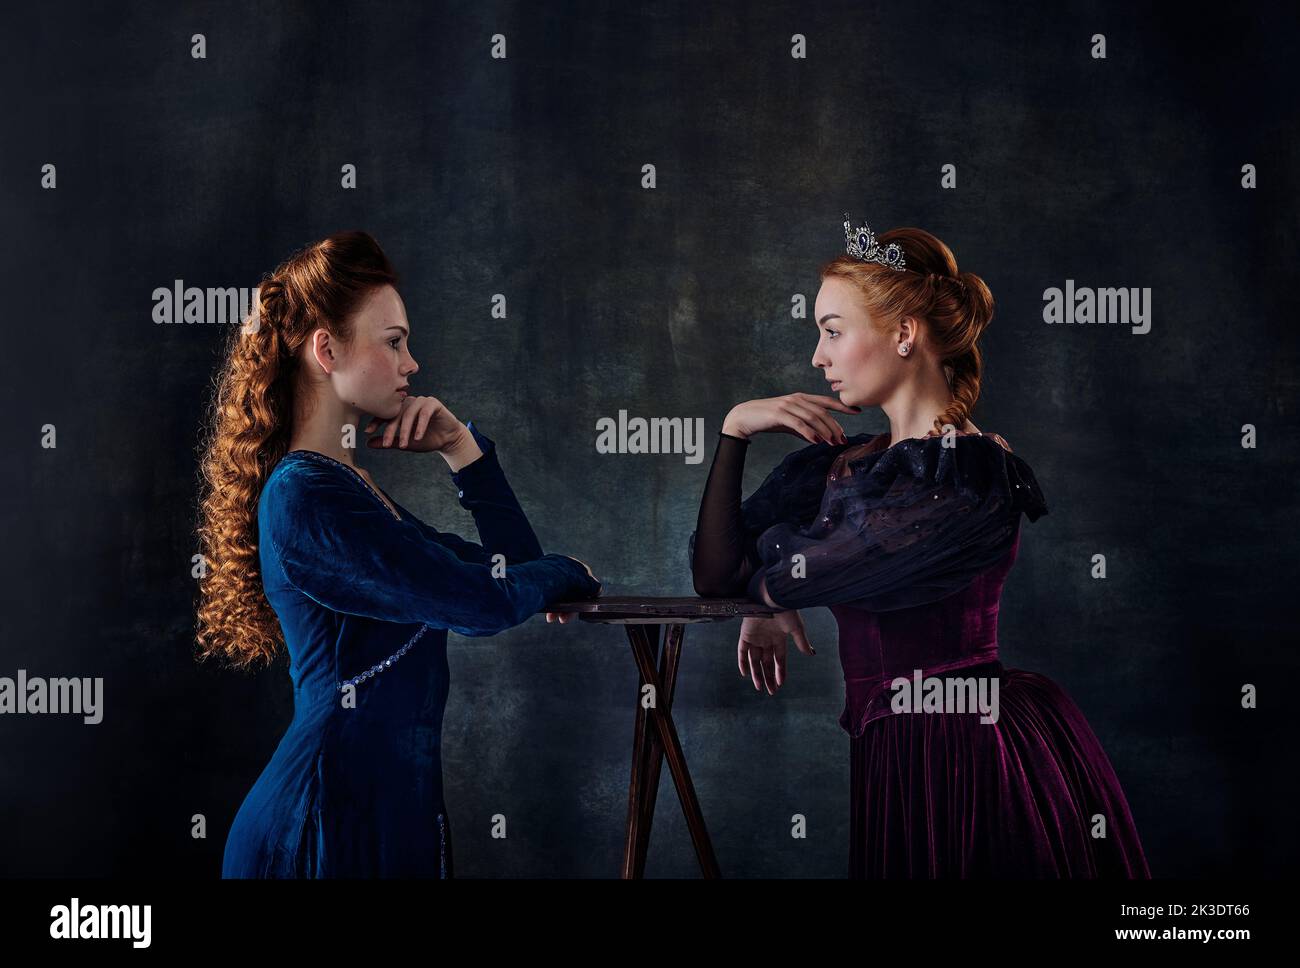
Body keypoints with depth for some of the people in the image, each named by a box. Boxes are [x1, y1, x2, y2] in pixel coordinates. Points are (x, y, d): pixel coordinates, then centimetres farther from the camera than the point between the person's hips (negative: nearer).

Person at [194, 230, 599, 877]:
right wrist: (570, 574, -1)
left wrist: (460, 448, 5)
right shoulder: (303, 496, -15)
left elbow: (517, 563, 14)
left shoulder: (348, 488, 15)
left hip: (391, 805, 9)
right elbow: (485, 602, -20)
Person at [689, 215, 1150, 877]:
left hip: (967, 757, -8)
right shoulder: (839, 463, 10)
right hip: (899, 760, 8)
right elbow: (713, 573, 7)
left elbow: (793, 574, -14)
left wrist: (764, 590, 7)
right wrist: (734, 429, 2)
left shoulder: (971, 474, -16)